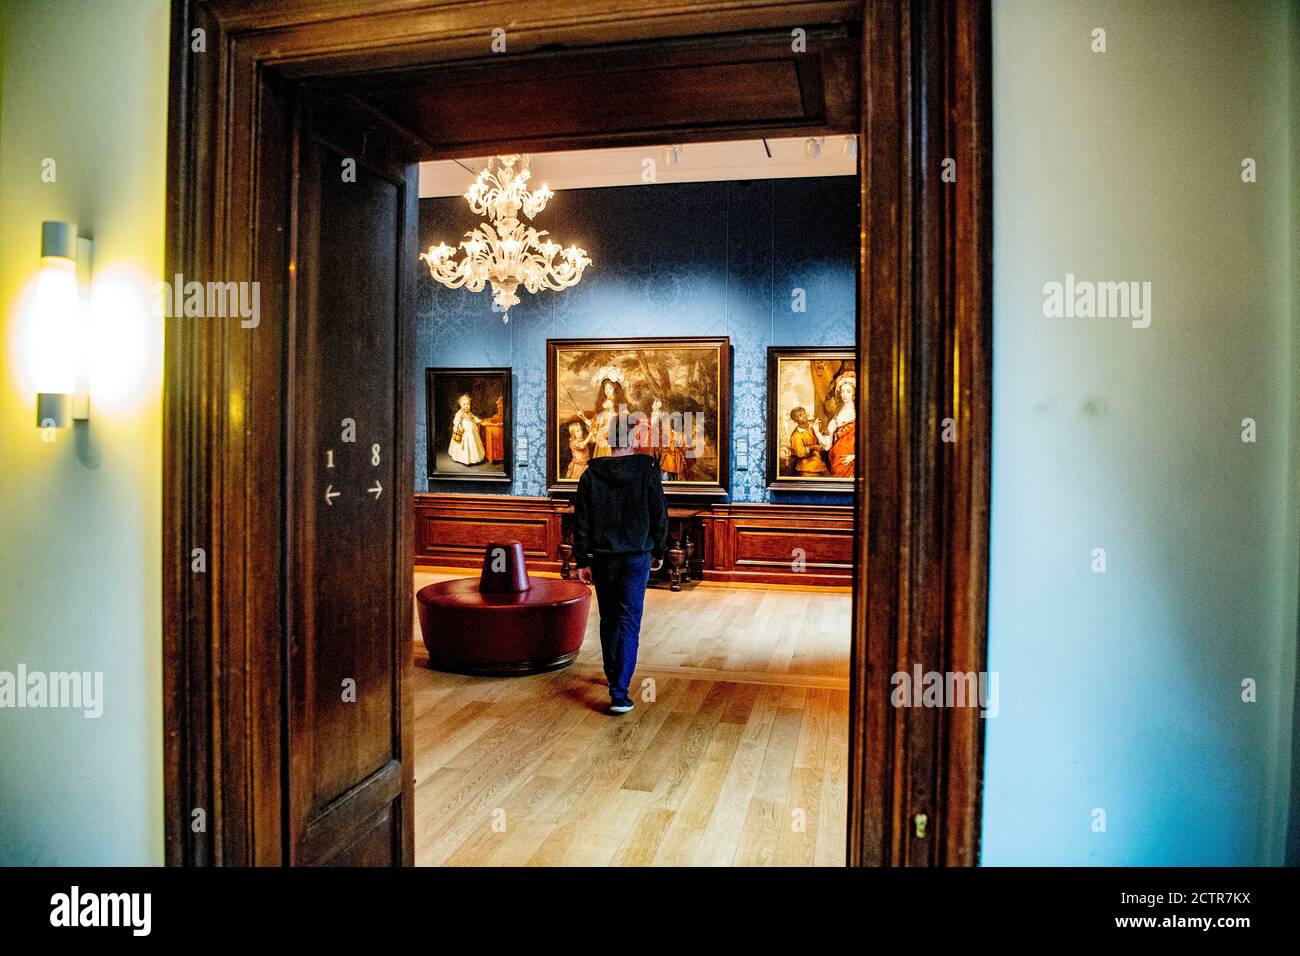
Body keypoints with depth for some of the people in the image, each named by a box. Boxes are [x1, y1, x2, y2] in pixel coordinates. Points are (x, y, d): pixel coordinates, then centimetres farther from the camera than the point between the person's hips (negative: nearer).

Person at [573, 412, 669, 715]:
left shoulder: (590, 475, -2)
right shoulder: (647, 473, -6)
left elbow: (581, 522, -1)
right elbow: (660, 516, -1)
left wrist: (582, 561, 4)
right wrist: (659, 551, 12)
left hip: (603, 558, 2)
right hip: (637, 558, -2)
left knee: (608, 619, 18)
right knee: (629, 622, -3)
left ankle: (613, 675, 35)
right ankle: (619, 693, -10)